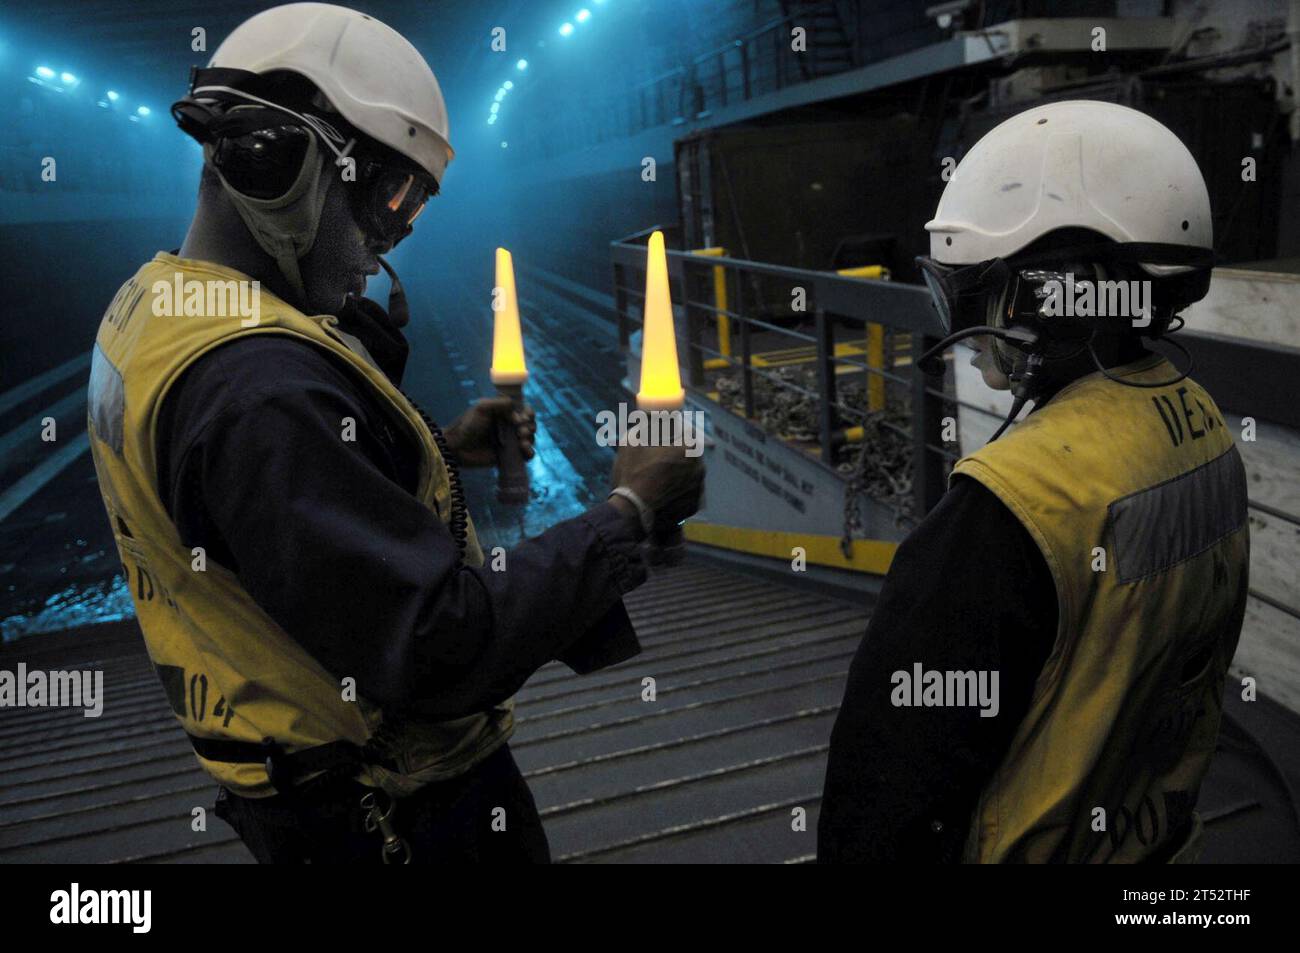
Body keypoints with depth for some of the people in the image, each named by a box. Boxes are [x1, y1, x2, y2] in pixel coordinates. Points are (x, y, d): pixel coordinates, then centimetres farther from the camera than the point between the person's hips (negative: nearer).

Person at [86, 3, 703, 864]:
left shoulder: (154, 308, 1)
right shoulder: (259, 385, -31)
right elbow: (447, 646, -32)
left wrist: (442, 450, 1)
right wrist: (628, 513, -22)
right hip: (392, 814, -9)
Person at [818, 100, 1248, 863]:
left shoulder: (1014, 502, -34)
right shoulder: (1205, 431, -6)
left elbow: (903, 767, -27)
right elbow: (1203, 662, 8)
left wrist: (858, 849, -9)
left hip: (1030, 844, -7)